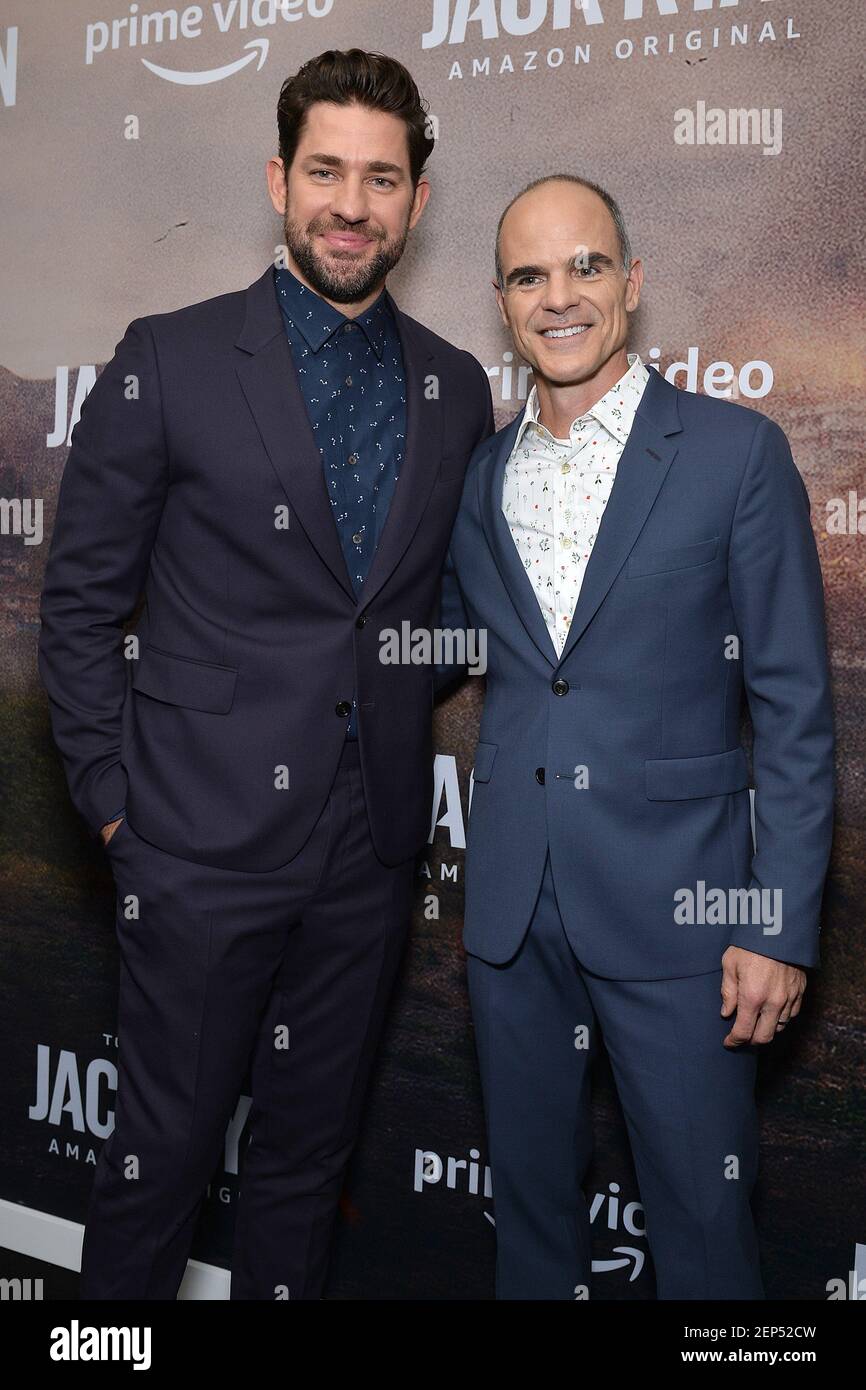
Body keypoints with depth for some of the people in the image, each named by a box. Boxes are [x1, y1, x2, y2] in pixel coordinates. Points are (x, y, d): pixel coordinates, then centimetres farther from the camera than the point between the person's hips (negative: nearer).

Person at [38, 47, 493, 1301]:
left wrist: (407, 757, 6)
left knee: (310, 1149, 17)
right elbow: (81, 601, -2)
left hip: (372, 849, 4)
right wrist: (111, 801, -5)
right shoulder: (170, 361, -5)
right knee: (164, 1149, 9)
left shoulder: (458, 390, 7)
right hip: (207, 837, -3)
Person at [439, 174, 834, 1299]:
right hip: (512, 904, 4)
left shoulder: (737, 453, -5)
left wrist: (781, 925, -10)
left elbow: (796, 706, -6)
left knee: (702, 1216, 8)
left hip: (675, 902, -4)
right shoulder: (480, 476, 8)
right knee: (530, 1197, 18)